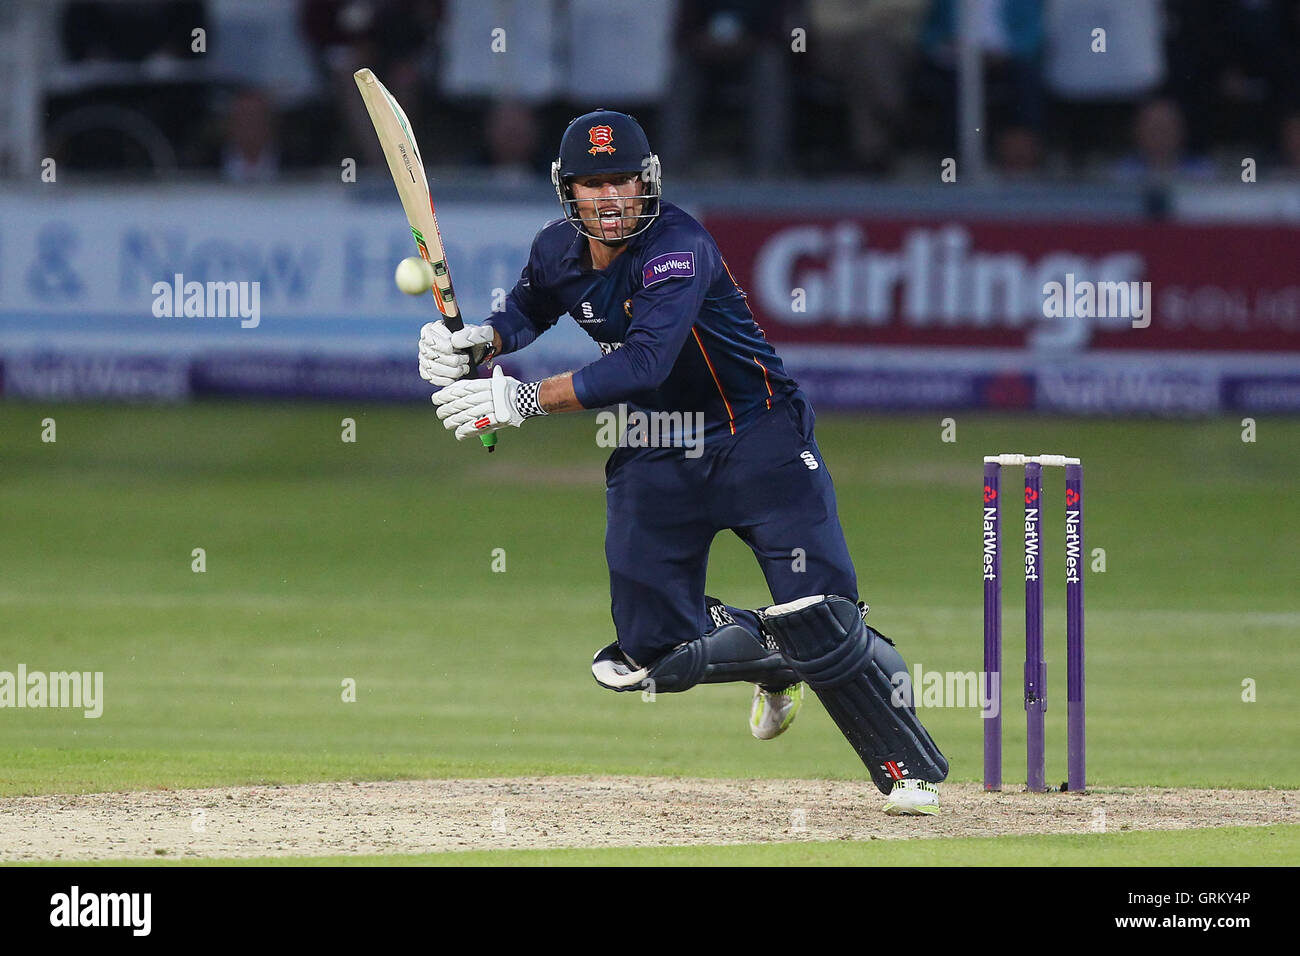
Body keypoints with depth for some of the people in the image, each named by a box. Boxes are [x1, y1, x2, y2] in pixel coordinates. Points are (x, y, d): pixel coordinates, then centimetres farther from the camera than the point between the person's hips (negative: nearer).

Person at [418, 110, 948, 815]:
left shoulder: (680, 249, -25)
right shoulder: (558, 252, -2)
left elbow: (645, 361, -38)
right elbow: (527, 310, 21)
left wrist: (523, 400, -42)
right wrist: (481, 339, -3)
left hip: (758, 440, -6)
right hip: (654, 458, 6)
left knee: (819, 620, -18)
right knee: (646, 658, -2)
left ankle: (909, 770, -2)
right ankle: (775, 656, 27)